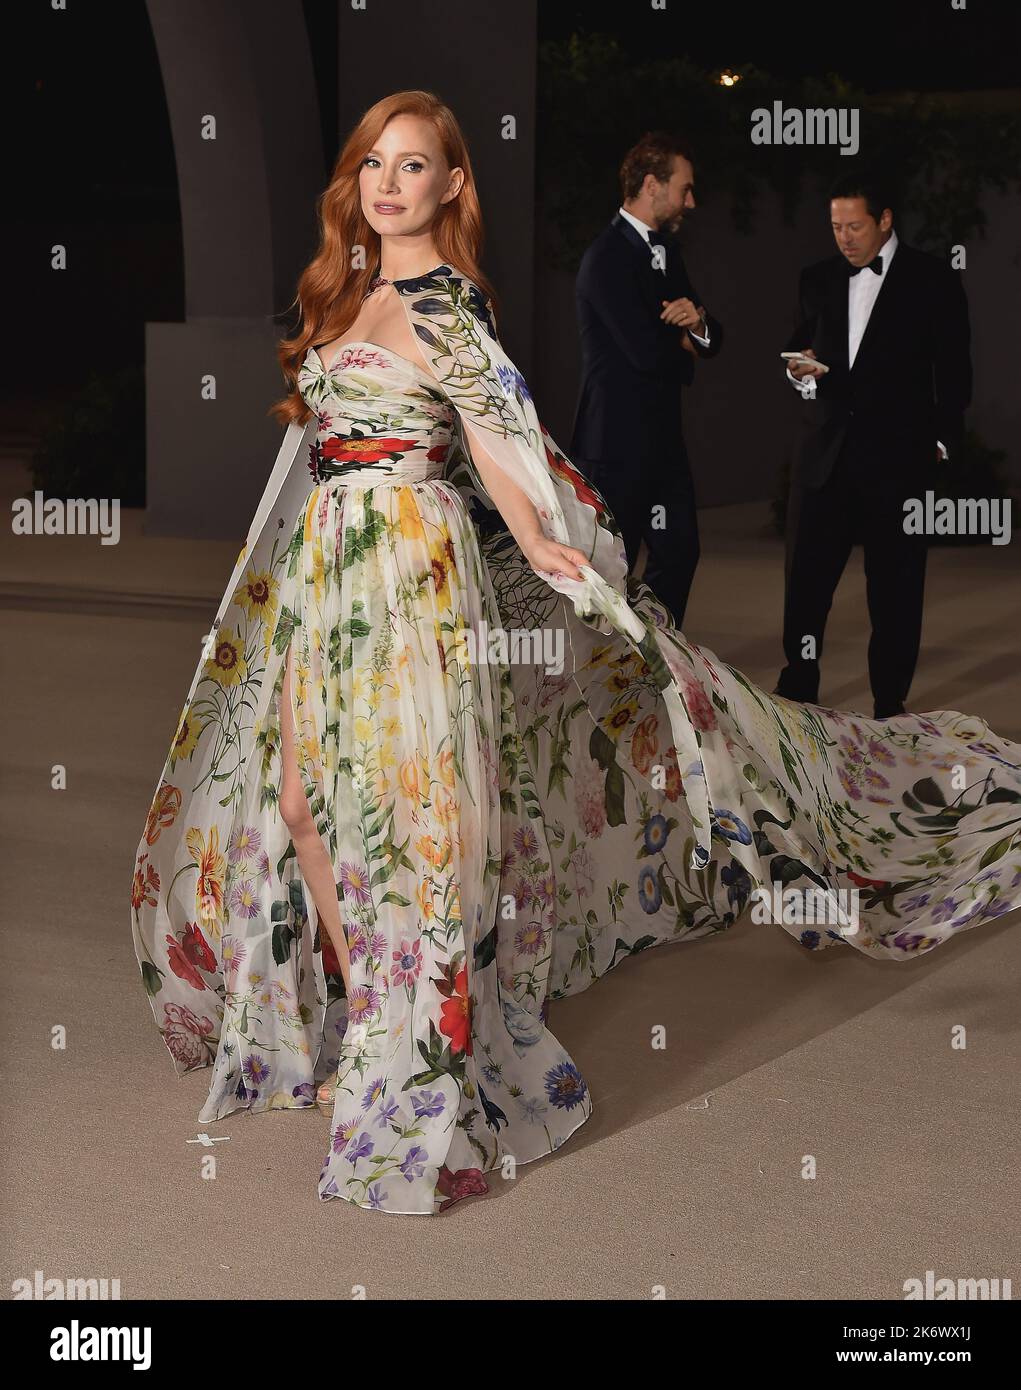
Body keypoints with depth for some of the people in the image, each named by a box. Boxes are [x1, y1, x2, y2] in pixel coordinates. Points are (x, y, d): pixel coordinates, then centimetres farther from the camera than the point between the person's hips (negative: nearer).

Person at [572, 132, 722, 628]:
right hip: (617, 439, -9)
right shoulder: (607, 259, -17)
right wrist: (687, 340, -2)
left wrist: (698, 321, -11)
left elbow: (710, 341, 13)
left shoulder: (666, 250, 12)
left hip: (663, 436, 9)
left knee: (678, 552, 16)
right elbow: (648, 351, -24)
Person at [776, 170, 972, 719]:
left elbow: (954, 372, 3)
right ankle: (797, 690, 12)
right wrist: (798, 367, -3)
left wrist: (942, 442, -1)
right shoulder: (818, 279, 10)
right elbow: (799, 345, 20)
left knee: (895, 586, 3)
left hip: (898, 460, -3)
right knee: (806, 574, 1)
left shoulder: (933, 281, 0)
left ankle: (890, 704, 12)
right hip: (824, 456, 3)